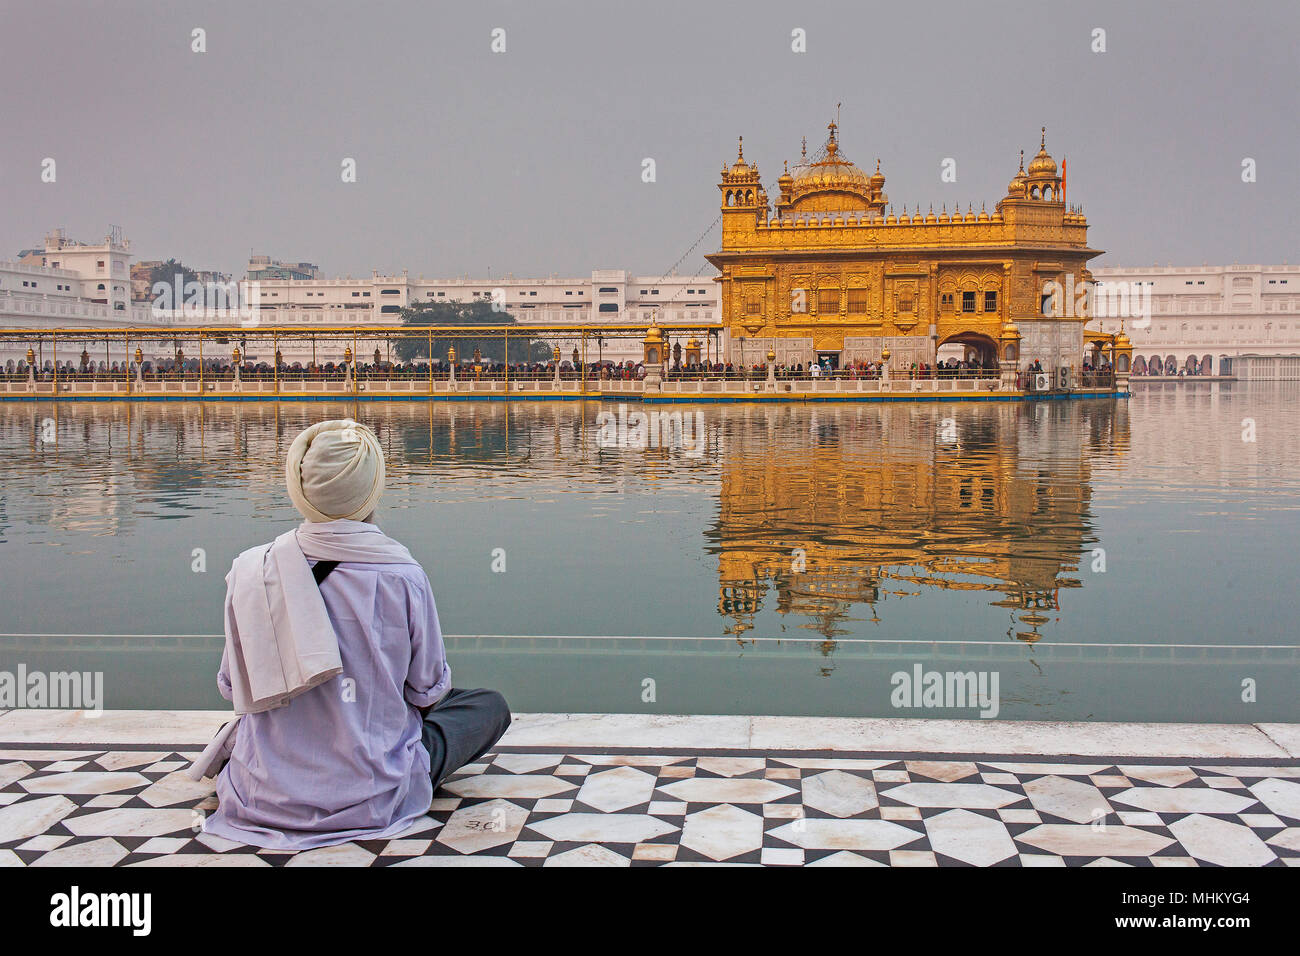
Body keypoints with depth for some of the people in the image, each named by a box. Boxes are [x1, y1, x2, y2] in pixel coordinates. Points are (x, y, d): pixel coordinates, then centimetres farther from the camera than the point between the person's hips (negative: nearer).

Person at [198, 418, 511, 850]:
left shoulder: (249, 571, -12)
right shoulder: (401, 576, -20)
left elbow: (233, 687, 1)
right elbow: (428, 690, -6)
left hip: (262, 799, 6)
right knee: (491, 705, 16)